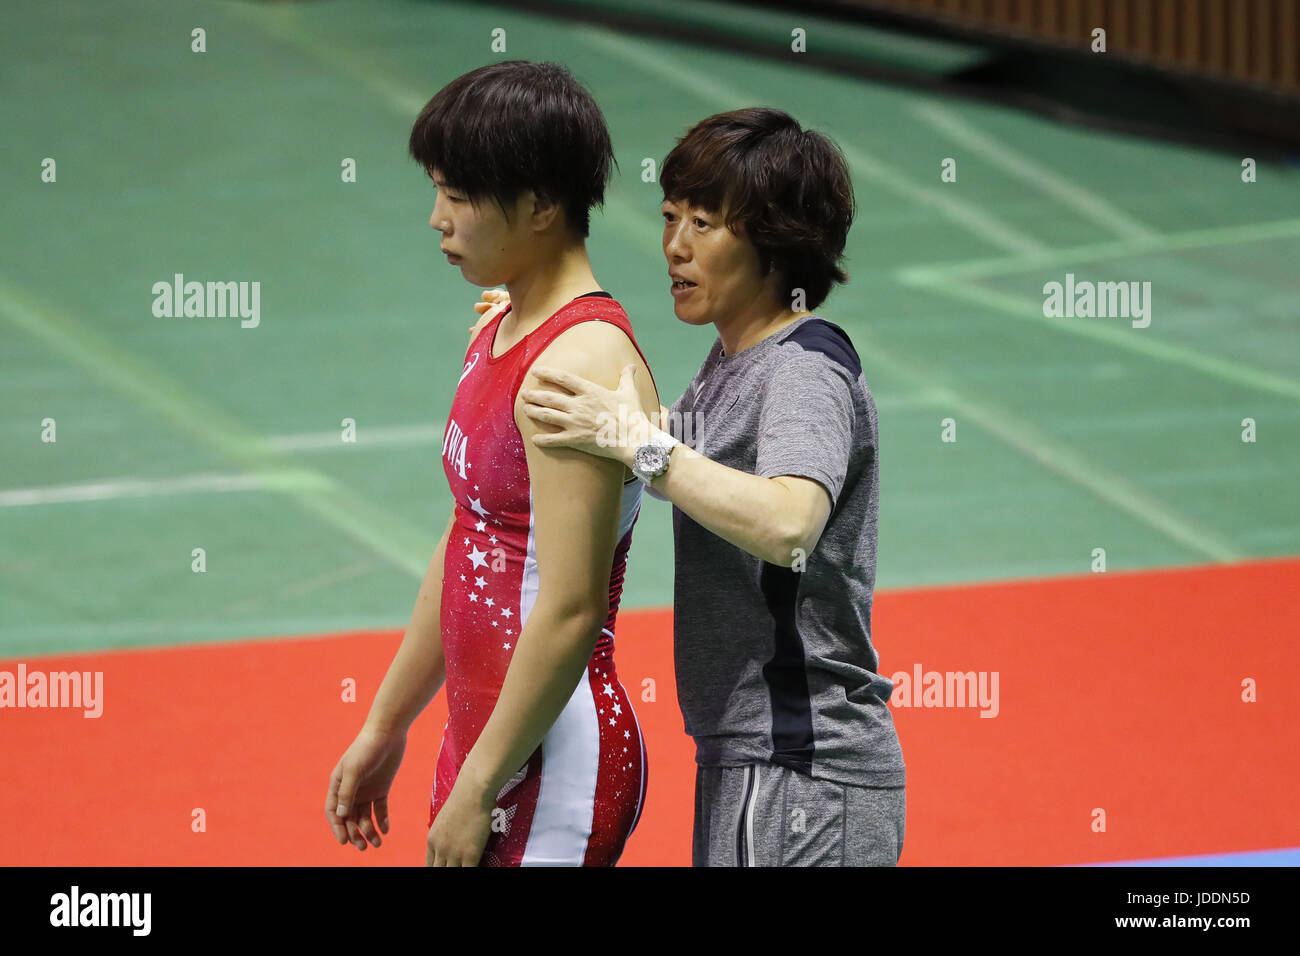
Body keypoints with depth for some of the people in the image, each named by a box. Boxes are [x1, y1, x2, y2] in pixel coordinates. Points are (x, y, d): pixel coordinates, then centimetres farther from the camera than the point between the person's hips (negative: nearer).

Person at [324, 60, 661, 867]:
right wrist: (385, 730, 24)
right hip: (483, 740, 9)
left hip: (554, 765, -9)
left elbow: (571, 612, -21)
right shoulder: (499, 338, 13)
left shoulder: (582, 363, -17)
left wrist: (477, 791, -18)